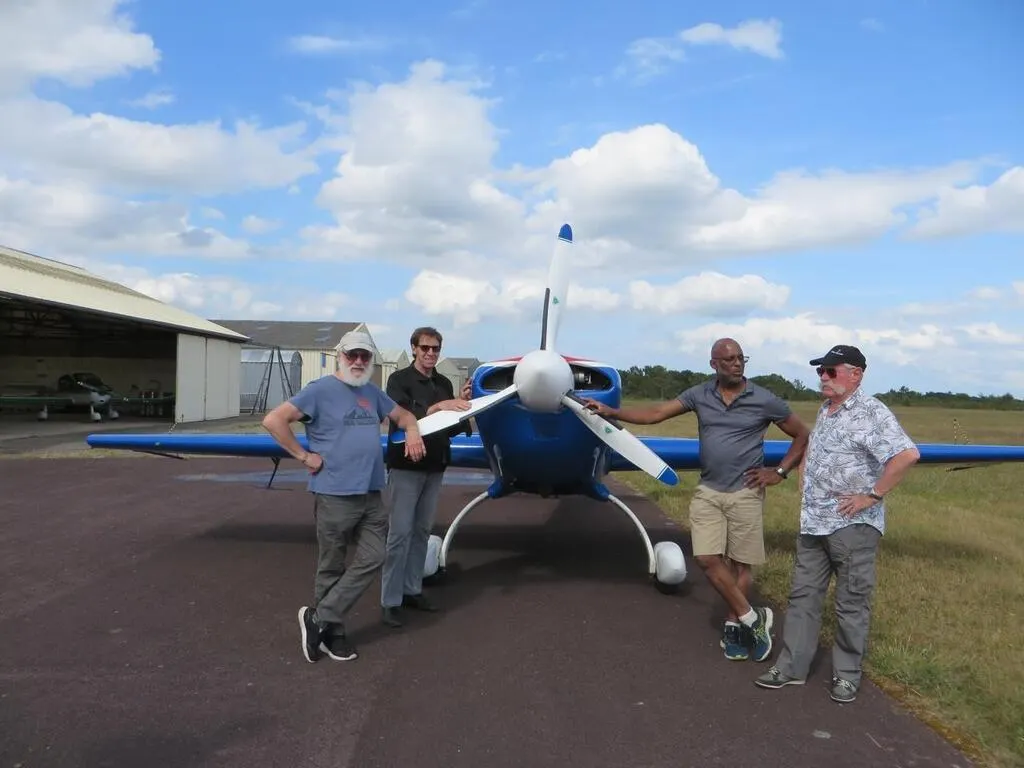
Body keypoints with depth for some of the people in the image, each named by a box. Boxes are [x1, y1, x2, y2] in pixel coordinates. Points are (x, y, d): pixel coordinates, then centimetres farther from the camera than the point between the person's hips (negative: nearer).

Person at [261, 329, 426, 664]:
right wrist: (304, 456, -12)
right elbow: (273, 420, -13)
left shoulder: (372, 392, 12)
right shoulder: (320, 389, -8)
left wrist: (412, 431, 5)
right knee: (331, 568, 5)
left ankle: (320, 618, 14)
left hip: (371, 494, 7)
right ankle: (332, 632, 22)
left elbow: (402, 414, 27)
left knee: (373, 559, 4)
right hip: (335, 494, -6)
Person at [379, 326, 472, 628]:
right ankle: (390, 601, 1)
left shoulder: (444, 383, 10)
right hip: (405, 467, -6)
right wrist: (439, 406, -31)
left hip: (434, 467, 6)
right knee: (400, 533, -5)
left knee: (422, 531, 12)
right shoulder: (399, 379, -7)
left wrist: (461, 405, -7)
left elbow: (451, 428, 11)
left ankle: (412, 590, 22)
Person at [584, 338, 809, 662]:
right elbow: (655, 414, -1)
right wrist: (611, 412, -10)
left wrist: (779, 472, -2)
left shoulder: (765, 400, -5)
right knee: (708, 559, -4)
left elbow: (802, 435, 4)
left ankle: (733, 627, 21)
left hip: (745, 493, -2)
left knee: (740, 564, 4)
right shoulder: (699, 395, 2)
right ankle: (752, 618, 10)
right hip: (707, 492, 3)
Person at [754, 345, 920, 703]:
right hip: (812, 523, 8)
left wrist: (873, 495, -22)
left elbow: (907, 455, -26)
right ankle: (791, 666, 20)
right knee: (803, 594, 12)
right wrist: (805, 479, 15)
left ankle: (847, 674, 18)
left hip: (852, 525, -8)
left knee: (852, 602, 5)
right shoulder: (824, 410, 13)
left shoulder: (871, 412, -14)